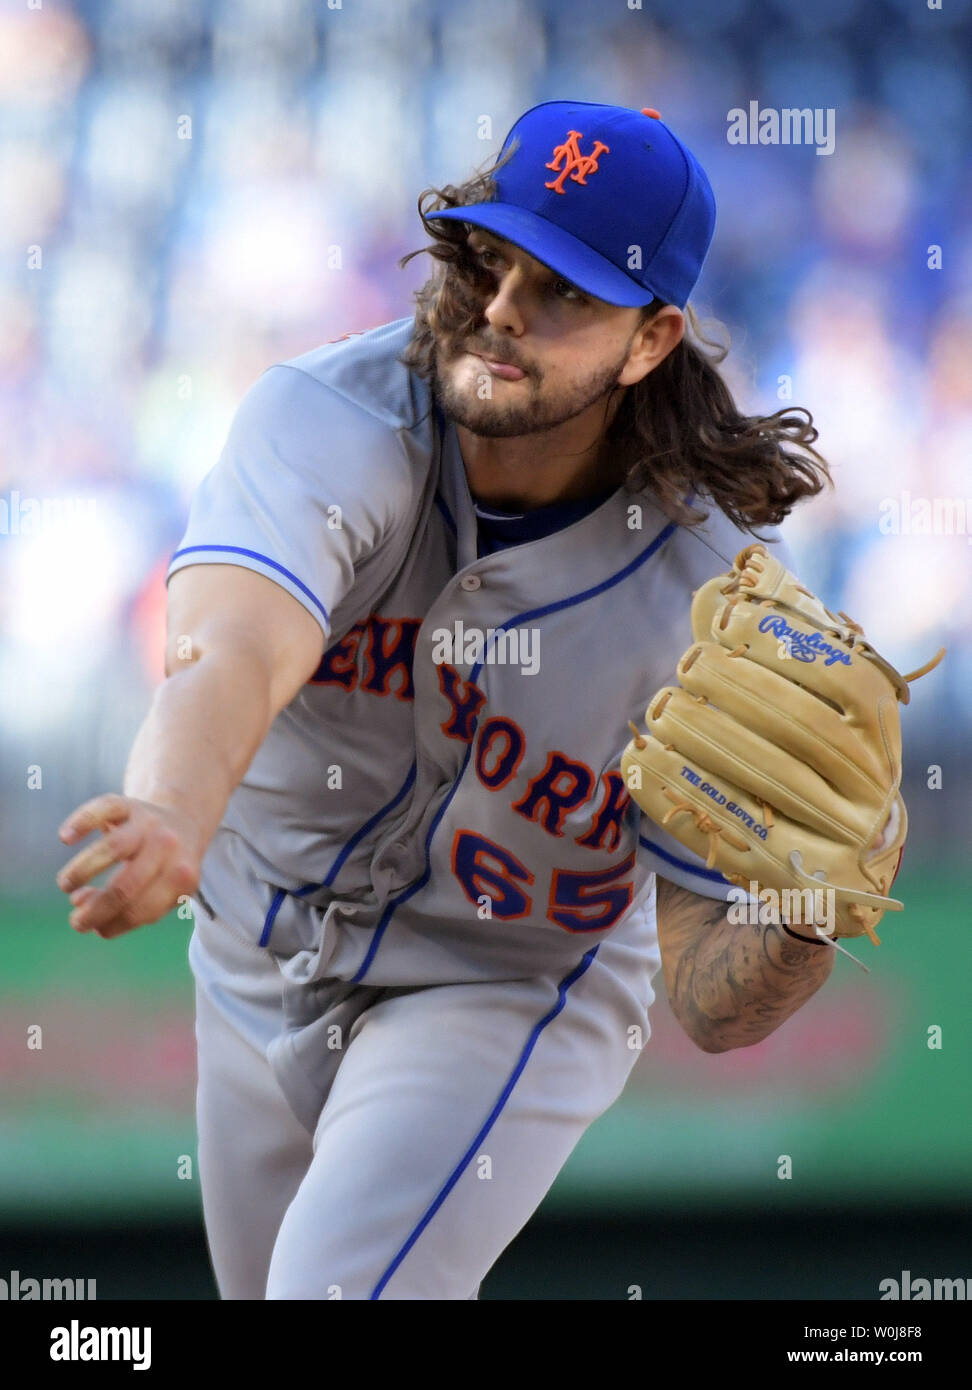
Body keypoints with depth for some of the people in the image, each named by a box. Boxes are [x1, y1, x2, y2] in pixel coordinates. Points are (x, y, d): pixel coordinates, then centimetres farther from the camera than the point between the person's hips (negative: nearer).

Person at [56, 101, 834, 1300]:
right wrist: (171, 821, -72)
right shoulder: (327, 420, -26)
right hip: (257, 970, 3)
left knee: (339, 1288, -25)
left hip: (509, 1000, -3)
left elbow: (714, 1008, -23)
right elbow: (233, 646, -49)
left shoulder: (711, 587, -26)